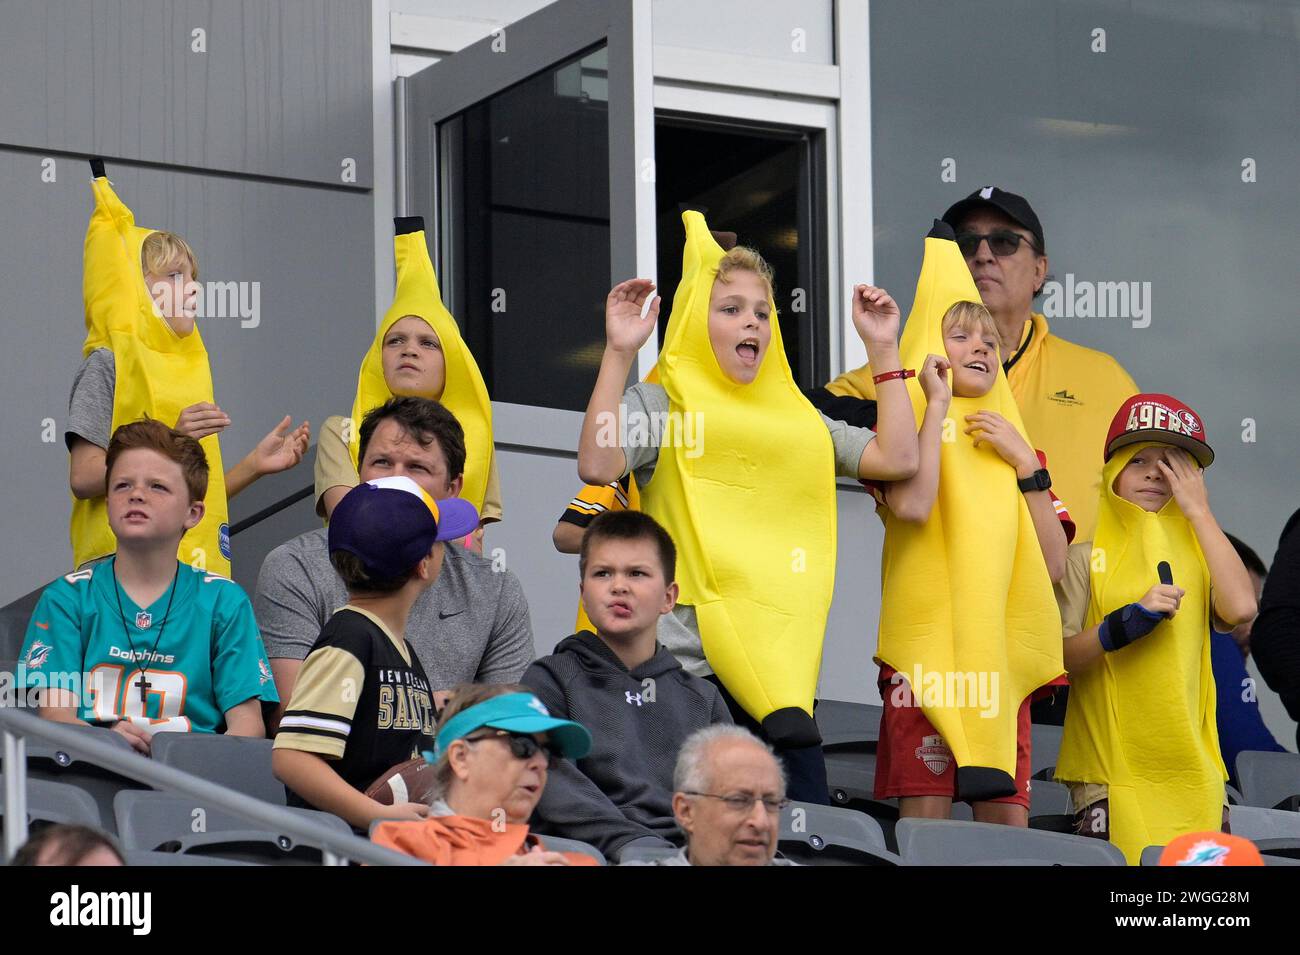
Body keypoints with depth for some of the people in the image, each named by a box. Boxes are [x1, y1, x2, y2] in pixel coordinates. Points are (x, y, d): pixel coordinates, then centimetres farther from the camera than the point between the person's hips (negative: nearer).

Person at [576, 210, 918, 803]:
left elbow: (897, 458, 12)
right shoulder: (660, 406, 5)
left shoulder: (799, 418, 20)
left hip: (782, 673, 5)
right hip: (684, 670, -5)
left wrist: (884, 349, 14)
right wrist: (618, 353, -16)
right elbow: (597, 465, -14)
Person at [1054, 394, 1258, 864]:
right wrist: (1128, 622, -19)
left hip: (1193, 769, 3)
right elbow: (1057, 659, -4)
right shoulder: (1086, 557, 4)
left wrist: (1198, 510, -2)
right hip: (1110, 772, -3)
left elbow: (1240, 608, -8)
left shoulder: (1197, 552, 14)